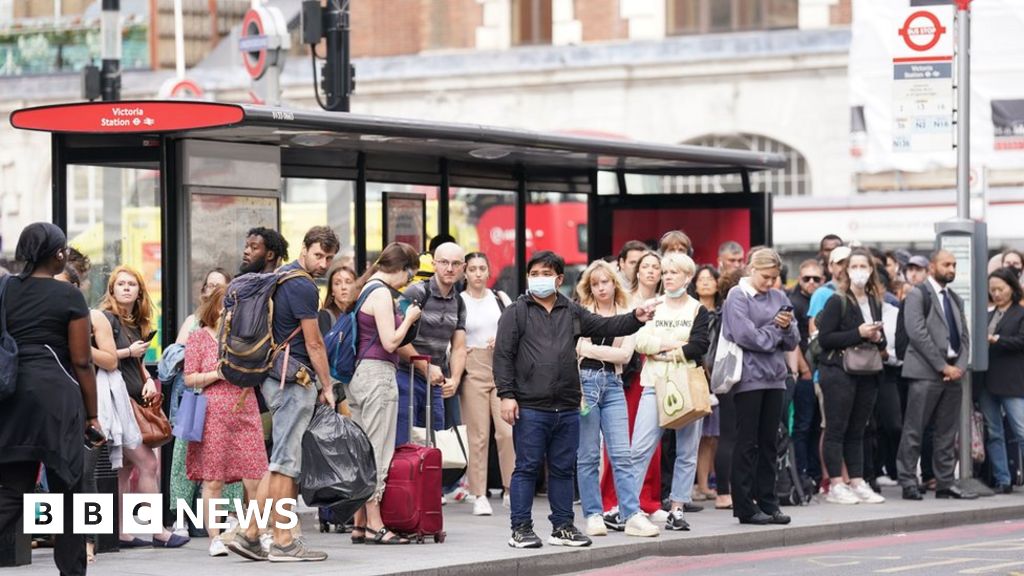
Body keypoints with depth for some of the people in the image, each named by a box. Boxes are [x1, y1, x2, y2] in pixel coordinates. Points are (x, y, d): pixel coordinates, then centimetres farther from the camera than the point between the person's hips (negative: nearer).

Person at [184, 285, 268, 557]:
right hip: (213, 416, -3)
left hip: (246, 412, 3)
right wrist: (218, 374, -13)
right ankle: (215, 537, 4)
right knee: (213, 481, -2)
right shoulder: (199, 337, 4)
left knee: (255, 478, -3)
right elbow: (189, 379, -1)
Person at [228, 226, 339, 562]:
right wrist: (327, 387, -3)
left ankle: (250, 534, 8)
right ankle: (283, 542, -4)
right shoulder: (302, 287, -14)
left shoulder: (281, 276, 17)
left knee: (281, 460, 12)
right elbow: (314, 344, -12)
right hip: (295, 381, -10)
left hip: (275, 377, 10)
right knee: (286, 461, -7)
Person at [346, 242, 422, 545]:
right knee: (377, 452, -6)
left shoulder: (366, 289, 16)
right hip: (378, 373, -10)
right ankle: (375, 525, -4)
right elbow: (390, 342, -16)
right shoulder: (381, 293, -12)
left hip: (359, 373, 10)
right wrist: (409, 318, -2)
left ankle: (360, 524, 13)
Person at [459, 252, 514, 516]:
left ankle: (511, 489, 2)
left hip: (502, 368, 2)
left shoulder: (500, 299, 12)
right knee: (478, 434, -3)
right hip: (473, 371, -2)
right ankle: (479, 496, 2)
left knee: (508, 431, -8)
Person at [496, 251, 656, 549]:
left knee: (562, 469, 10)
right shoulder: (516, 312, 1)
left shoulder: (572, 312, 14)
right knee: (527, 468, -1)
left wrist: (636, 318, -5)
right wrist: (506, 395, -11)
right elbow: (503, 355, -4)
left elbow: (606, 326, 12)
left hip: (567, 409, 5)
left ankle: (562, 526, 17)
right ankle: (521, 528, 3)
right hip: (530, 408, -5)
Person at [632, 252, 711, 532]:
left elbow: (700, 344, -9)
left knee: (686, 451, 2)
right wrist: (674, 345, -11)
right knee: (640, 448, -9)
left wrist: (660, 350, -7)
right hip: (655, 384, 1)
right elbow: (641, 341, 0)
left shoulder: (698, 310, 7)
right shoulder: (653, 307, 13)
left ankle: (677, 509, 9)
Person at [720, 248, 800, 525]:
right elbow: (745, 336, -16)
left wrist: (787, 327, -9)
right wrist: (775, 332, -2)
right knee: (747, 443, -2)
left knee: (769, 443, 8)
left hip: (774, 377, 6)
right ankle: (745, 506, 2)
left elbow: (793, 342, 12)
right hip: (749, 377, -6)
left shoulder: (779, 298, 13)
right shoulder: (738, 297, -4)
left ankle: (768, 503, 13)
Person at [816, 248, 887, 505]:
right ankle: (836, 486, -3)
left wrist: (878, 338, -1)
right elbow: (824, 338, -13)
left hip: (867, 374, 6)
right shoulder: (837, 301, -6)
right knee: (836, 429, -4)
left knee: (857, 430, 10)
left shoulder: (874, 302, 13)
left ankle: (857, 483, 13)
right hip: (839, 372, -6)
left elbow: (881, 340, 23)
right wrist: (858, 334, -17)